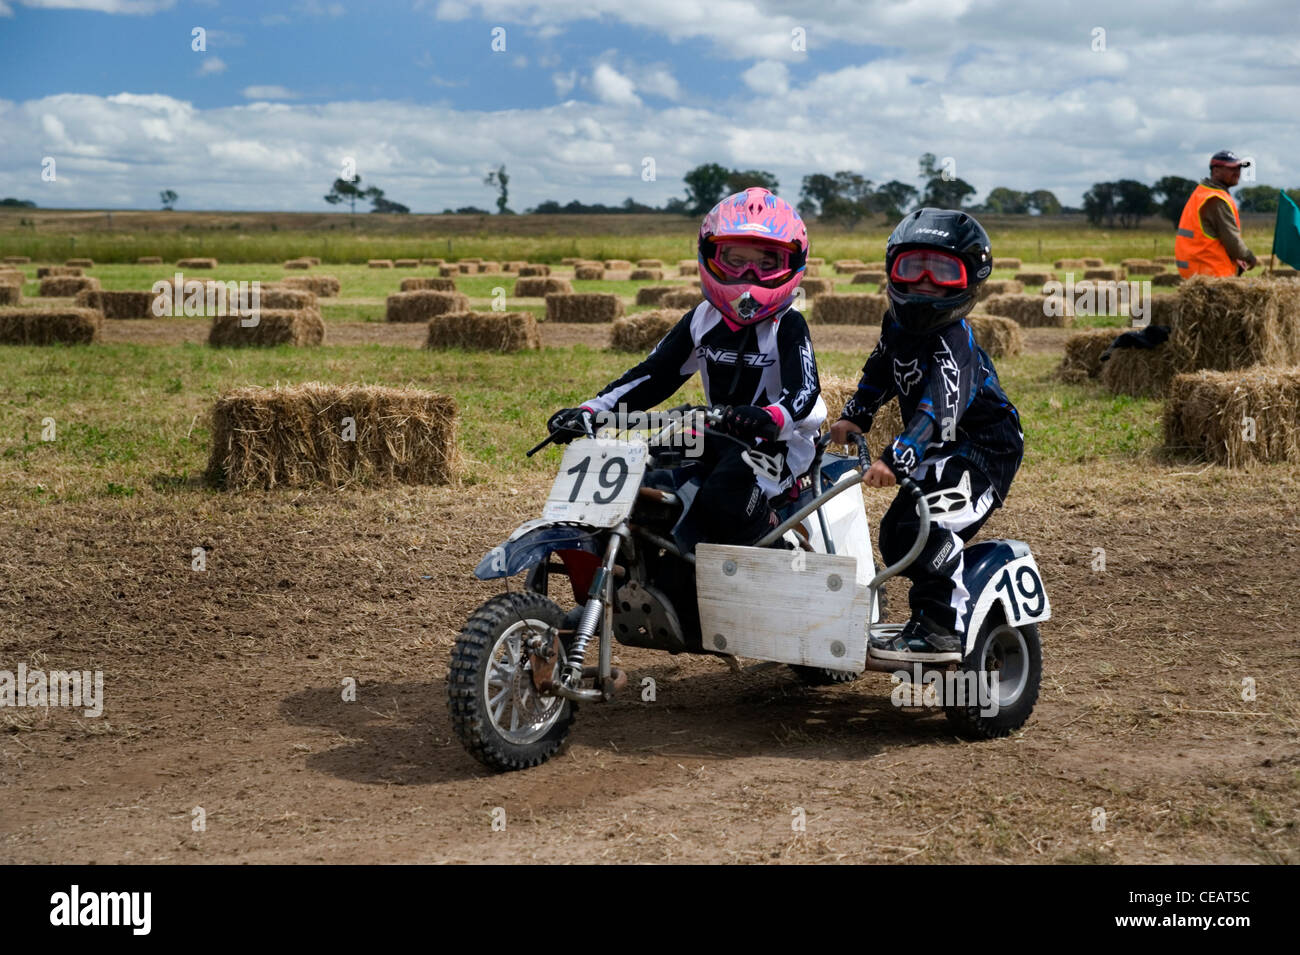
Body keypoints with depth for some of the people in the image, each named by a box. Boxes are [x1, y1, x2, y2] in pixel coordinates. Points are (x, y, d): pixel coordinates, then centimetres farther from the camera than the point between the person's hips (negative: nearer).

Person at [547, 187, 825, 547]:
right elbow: (655, 372, 7)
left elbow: (805, 391, -22)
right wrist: (591, 409, -5)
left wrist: (771, 417, -47)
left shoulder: (788, 326, -8)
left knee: (719, 504, -32)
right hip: (720, 436, 7)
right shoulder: (702, 319, 9)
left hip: (777, 442, -7)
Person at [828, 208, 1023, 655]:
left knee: (931, 525, -27)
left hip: (985, 450, -10)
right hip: (939, 453, 10)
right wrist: (854, 417, 11)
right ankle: (925, 616, 27)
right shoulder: (898, 322, 3)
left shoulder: (953, 343, -25)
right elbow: (880, 371, 22)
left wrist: (895, 458, -48)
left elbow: (940, 409, -38)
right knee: (894, 537, 10)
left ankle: (943, 628, -17)